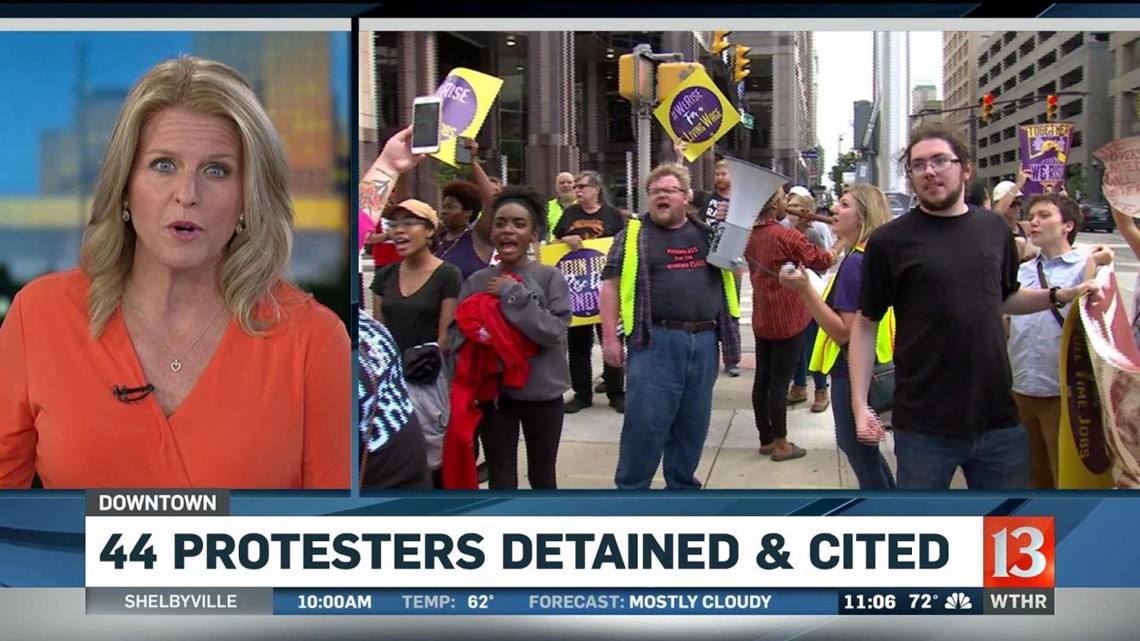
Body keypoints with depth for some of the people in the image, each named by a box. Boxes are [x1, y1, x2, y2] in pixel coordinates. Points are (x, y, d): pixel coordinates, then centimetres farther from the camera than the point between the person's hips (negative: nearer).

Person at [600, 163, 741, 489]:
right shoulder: (634, 234, 2)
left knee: (693, 422, 12)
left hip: (703, 341, 4)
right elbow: (611, 284, -1)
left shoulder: (707, 232, 13)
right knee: (645, 420, -4)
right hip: (656, 341, -4)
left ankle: (682, 485, 27)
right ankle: (630, 487, 9)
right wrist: (610, 337, -8)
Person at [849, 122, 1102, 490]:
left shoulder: (994, 229, 6)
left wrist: (1061, 296, 3)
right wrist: (860, 404, -9)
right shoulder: (890, 241, -6)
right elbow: (865, 325, -3)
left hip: (999, 419, 4)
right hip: (924, 426, -3)